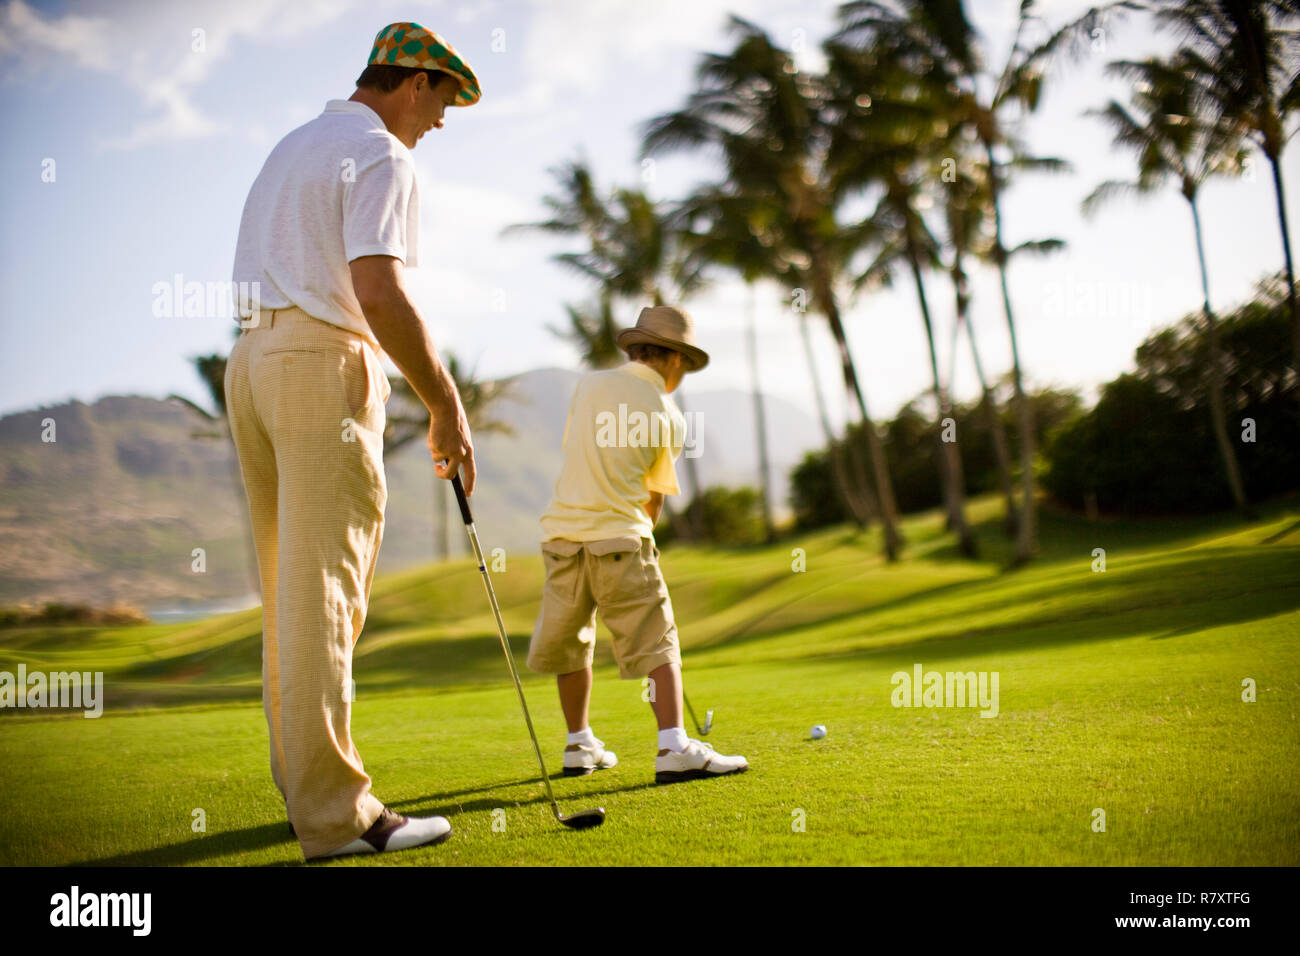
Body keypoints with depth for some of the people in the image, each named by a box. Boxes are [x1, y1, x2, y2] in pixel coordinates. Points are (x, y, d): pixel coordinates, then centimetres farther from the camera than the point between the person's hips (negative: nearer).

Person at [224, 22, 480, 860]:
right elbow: (379, 294, -20)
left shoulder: (292, 148, 24)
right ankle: (334, 813, -6)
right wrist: (445, 403, -14)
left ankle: (304, 779, 20)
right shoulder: (381, 156, -6)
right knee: (325, 591, -10)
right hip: (325, 366, -9)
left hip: (252, 359, 9)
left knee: (291, 587, 12)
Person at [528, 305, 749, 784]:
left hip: (562, 530, 4)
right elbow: (655, 496, 3)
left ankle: (579, 745, 25)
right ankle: (674, 747, -14)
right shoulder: (670, 417, -2)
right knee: (656, 641, -1)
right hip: (620, 534, -4)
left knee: (569, 640, 16)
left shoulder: (590, 385, 6)